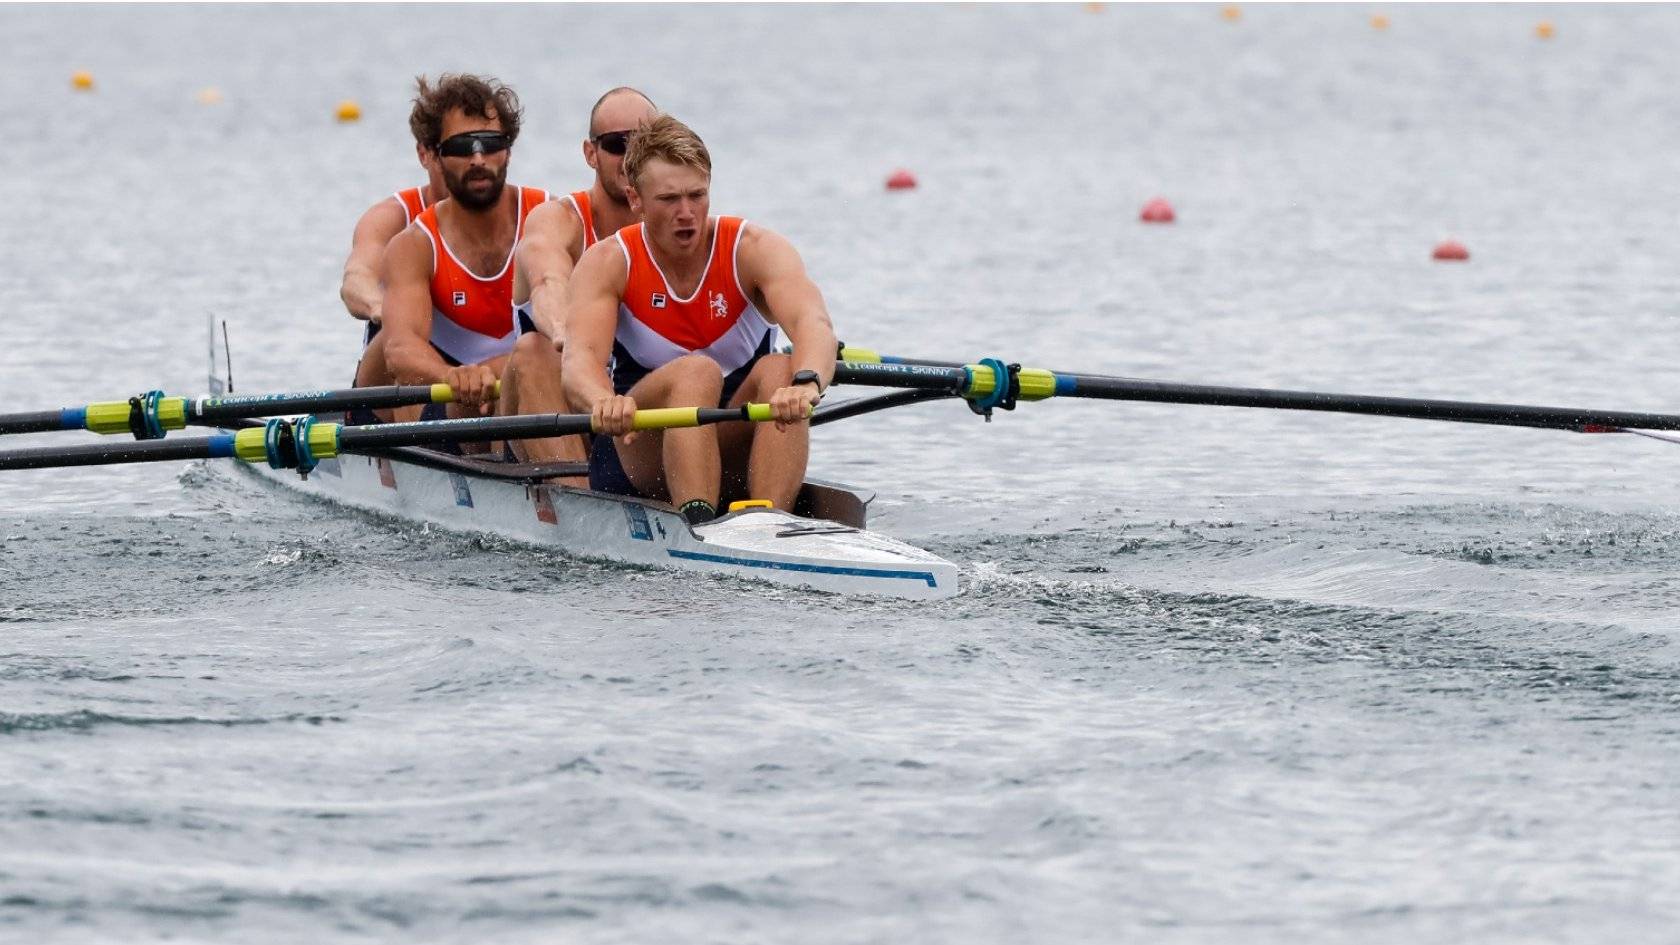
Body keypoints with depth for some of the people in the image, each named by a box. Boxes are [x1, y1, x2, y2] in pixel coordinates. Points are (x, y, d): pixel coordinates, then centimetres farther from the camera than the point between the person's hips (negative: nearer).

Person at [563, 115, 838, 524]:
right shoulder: (608, 263, -5)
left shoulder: (753, 249, -5)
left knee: (780, 371, -26)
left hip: (738, 459, 2)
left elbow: (813, 323, -25)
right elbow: (580, 358, -24)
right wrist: (604, 400, -50)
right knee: (695, 372, -30)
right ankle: (697, 527, -49)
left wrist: (805, 382, -50)